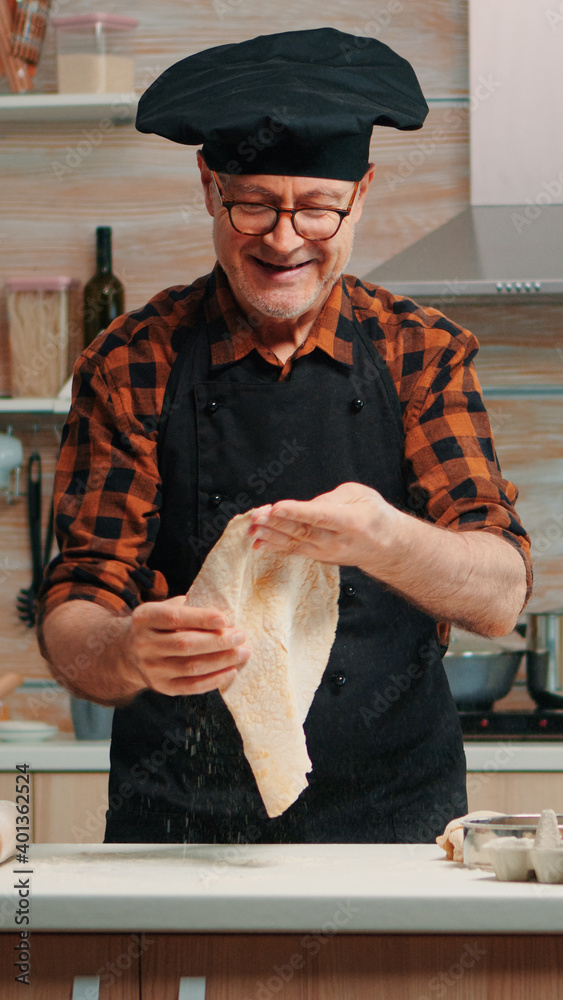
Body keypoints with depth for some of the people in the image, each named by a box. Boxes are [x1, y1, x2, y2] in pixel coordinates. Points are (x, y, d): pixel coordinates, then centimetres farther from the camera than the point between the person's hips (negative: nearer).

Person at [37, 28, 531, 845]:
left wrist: (383, 541, -25)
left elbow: (501, 595, -3)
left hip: (394, 816, 1)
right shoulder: (133, 366, 5)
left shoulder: (424, 354, 7)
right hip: (180, 825, -1)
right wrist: (127, 652, -24)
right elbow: (70, 624, 0)